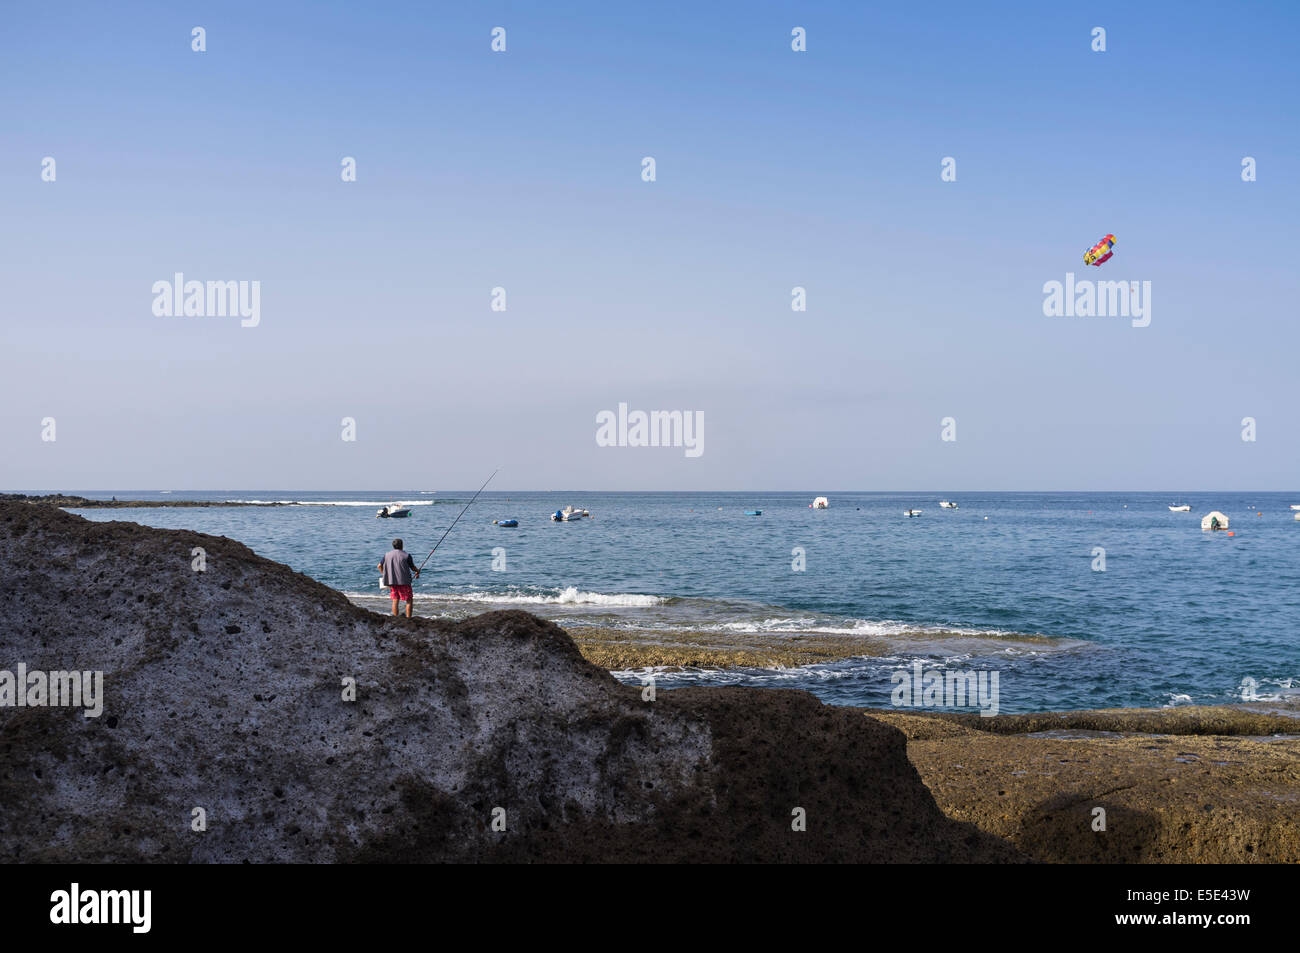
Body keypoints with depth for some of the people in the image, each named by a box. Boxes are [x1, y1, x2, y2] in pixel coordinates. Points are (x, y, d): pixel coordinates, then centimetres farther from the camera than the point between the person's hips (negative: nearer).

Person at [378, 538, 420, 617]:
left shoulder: (387, 555, 9)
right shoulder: (406, 555, -3)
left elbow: (379, 566, 10)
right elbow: (413, 568, 5)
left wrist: (384, 574, 26)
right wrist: (417, 572, 26)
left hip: (392, 581, 5)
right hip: (404, 581, -5)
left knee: (395, 601, 10)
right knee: (409, 600, 1)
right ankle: (408, 618, -7)